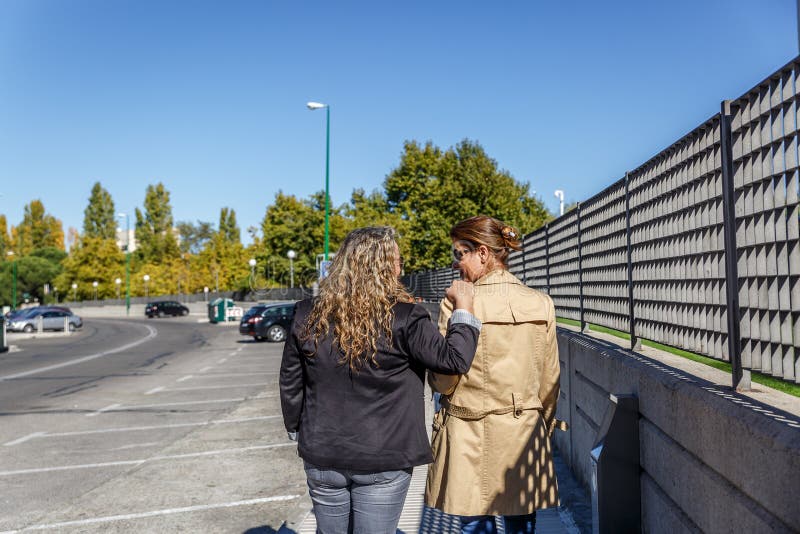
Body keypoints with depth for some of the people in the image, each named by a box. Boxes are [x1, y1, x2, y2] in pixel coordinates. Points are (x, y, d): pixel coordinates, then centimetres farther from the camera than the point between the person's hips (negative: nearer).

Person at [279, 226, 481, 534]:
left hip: (322, 456, 4)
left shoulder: (308, 317, -4)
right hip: (383, 461, -3)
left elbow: (290, 384, 5)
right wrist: (464, 309, 1)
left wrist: (296, 429, 19)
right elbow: (454, 359, -12)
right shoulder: (404, 318, -16)